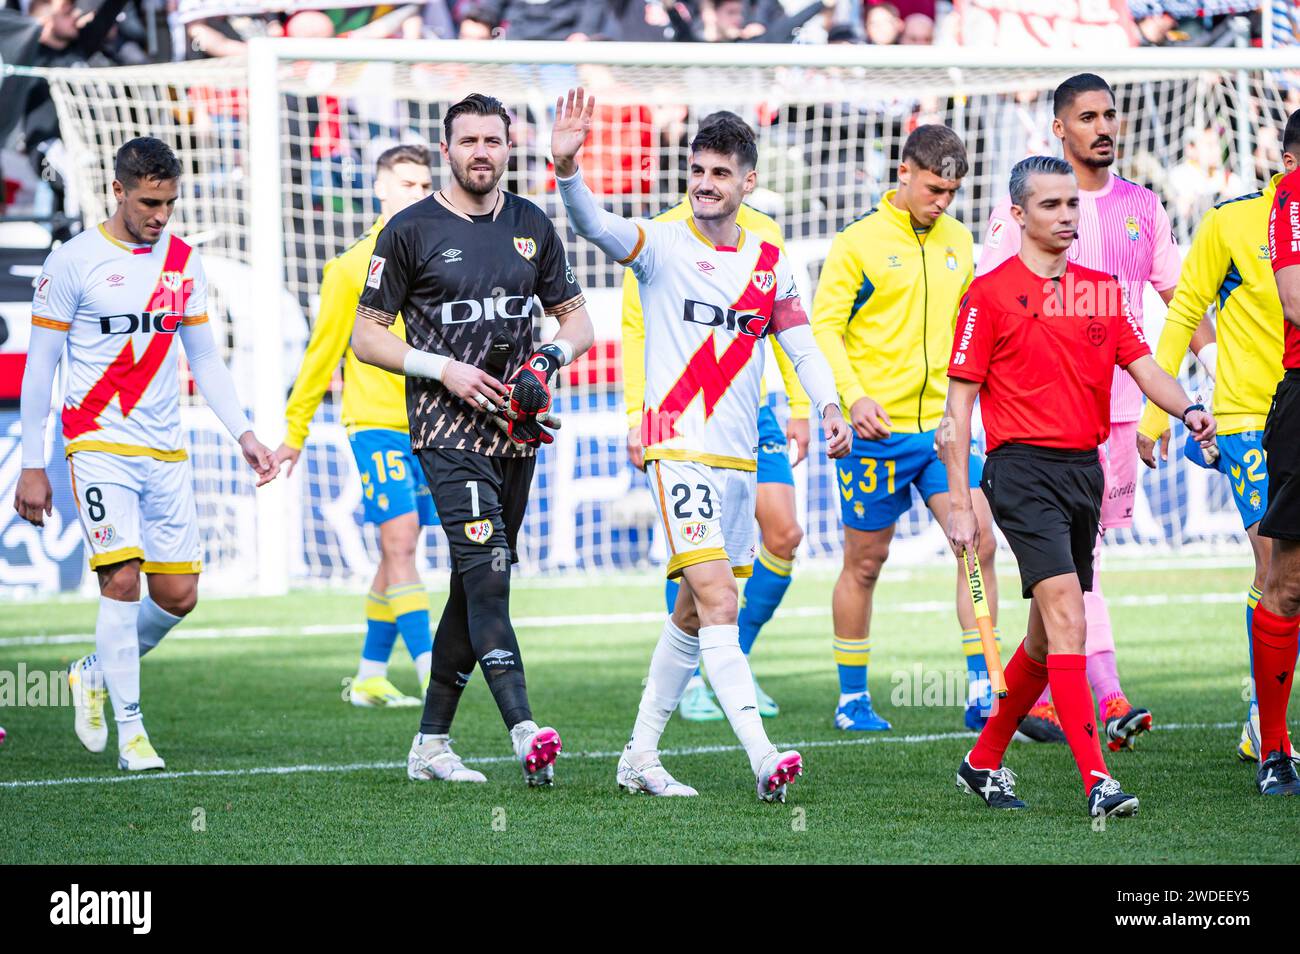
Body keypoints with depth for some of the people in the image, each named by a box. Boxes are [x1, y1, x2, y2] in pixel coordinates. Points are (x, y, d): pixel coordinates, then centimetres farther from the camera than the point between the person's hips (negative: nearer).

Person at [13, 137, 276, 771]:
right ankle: (130, 731, -6)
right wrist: (31, 467, -4)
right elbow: (40, 367, -1)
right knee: (122, 578, -16)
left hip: (165, 452, 5)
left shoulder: (183, 263, 9)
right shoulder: (74, 261, -5)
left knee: (178, 596, 3)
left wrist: (244, 435, 6)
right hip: (99, 446, -5)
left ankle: (95, 673, 29)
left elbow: (205, 359, 17)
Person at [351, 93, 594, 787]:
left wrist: (549, 357, -4)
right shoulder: (410, 231, -2)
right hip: (446, 431, -5)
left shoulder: (532, 227, 11)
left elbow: (577, 318, 18)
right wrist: (443, 369, -13)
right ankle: (524, 732, -29)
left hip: (515, 430, 5)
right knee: (486, 571, -19)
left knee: (476, 584, 8)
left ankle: (431, 743, 16)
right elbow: (367, 335, 0)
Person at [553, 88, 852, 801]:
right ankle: (761, 757, -26)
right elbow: (595, 227, -21)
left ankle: (640, 756, 22)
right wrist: (567, 169, -40)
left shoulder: (769, 262, 10)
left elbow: (801, 346, 11)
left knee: (693, 612, 12)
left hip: (739, 457, 6)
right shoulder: (661, 244, -4)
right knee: (716, 600, -17)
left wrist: (829, 408, -7)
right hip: (680, 448, -6)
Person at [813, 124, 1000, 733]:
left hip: (943, 425, 4)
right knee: (865, 563, 5)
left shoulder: (958, 243, 11)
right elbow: (824, 326, -8)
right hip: (877, 429, -4)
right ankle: (851, 699, 18)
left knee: (979, 544, -10)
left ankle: (981, 694, -7)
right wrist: (854, 395, -20)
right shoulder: (859, 242, -6)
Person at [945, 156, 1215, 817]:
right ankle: (1096, 783, -22)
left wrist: (1188, 410, -14)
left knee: (1047, 634, 13)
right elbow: (959, 402, -3)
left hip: (1085, 467, 6)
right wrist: (959, 504, -7)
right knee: (1065, 618, -18)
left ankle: (984, 762, 29)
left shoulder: (1102, 290, 13)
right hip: (1023, 468, -6)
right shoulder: (991, 293, -3)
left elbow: (1144, 366, 8)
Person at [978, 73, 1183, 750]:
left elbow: (1180, 298, 16)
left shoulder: (1142, 207, 11)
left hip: (1121, 403, 5)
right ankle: (1107, 695, -15)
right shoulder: (1023, 205, -2)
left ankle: (1039, 694, 17)